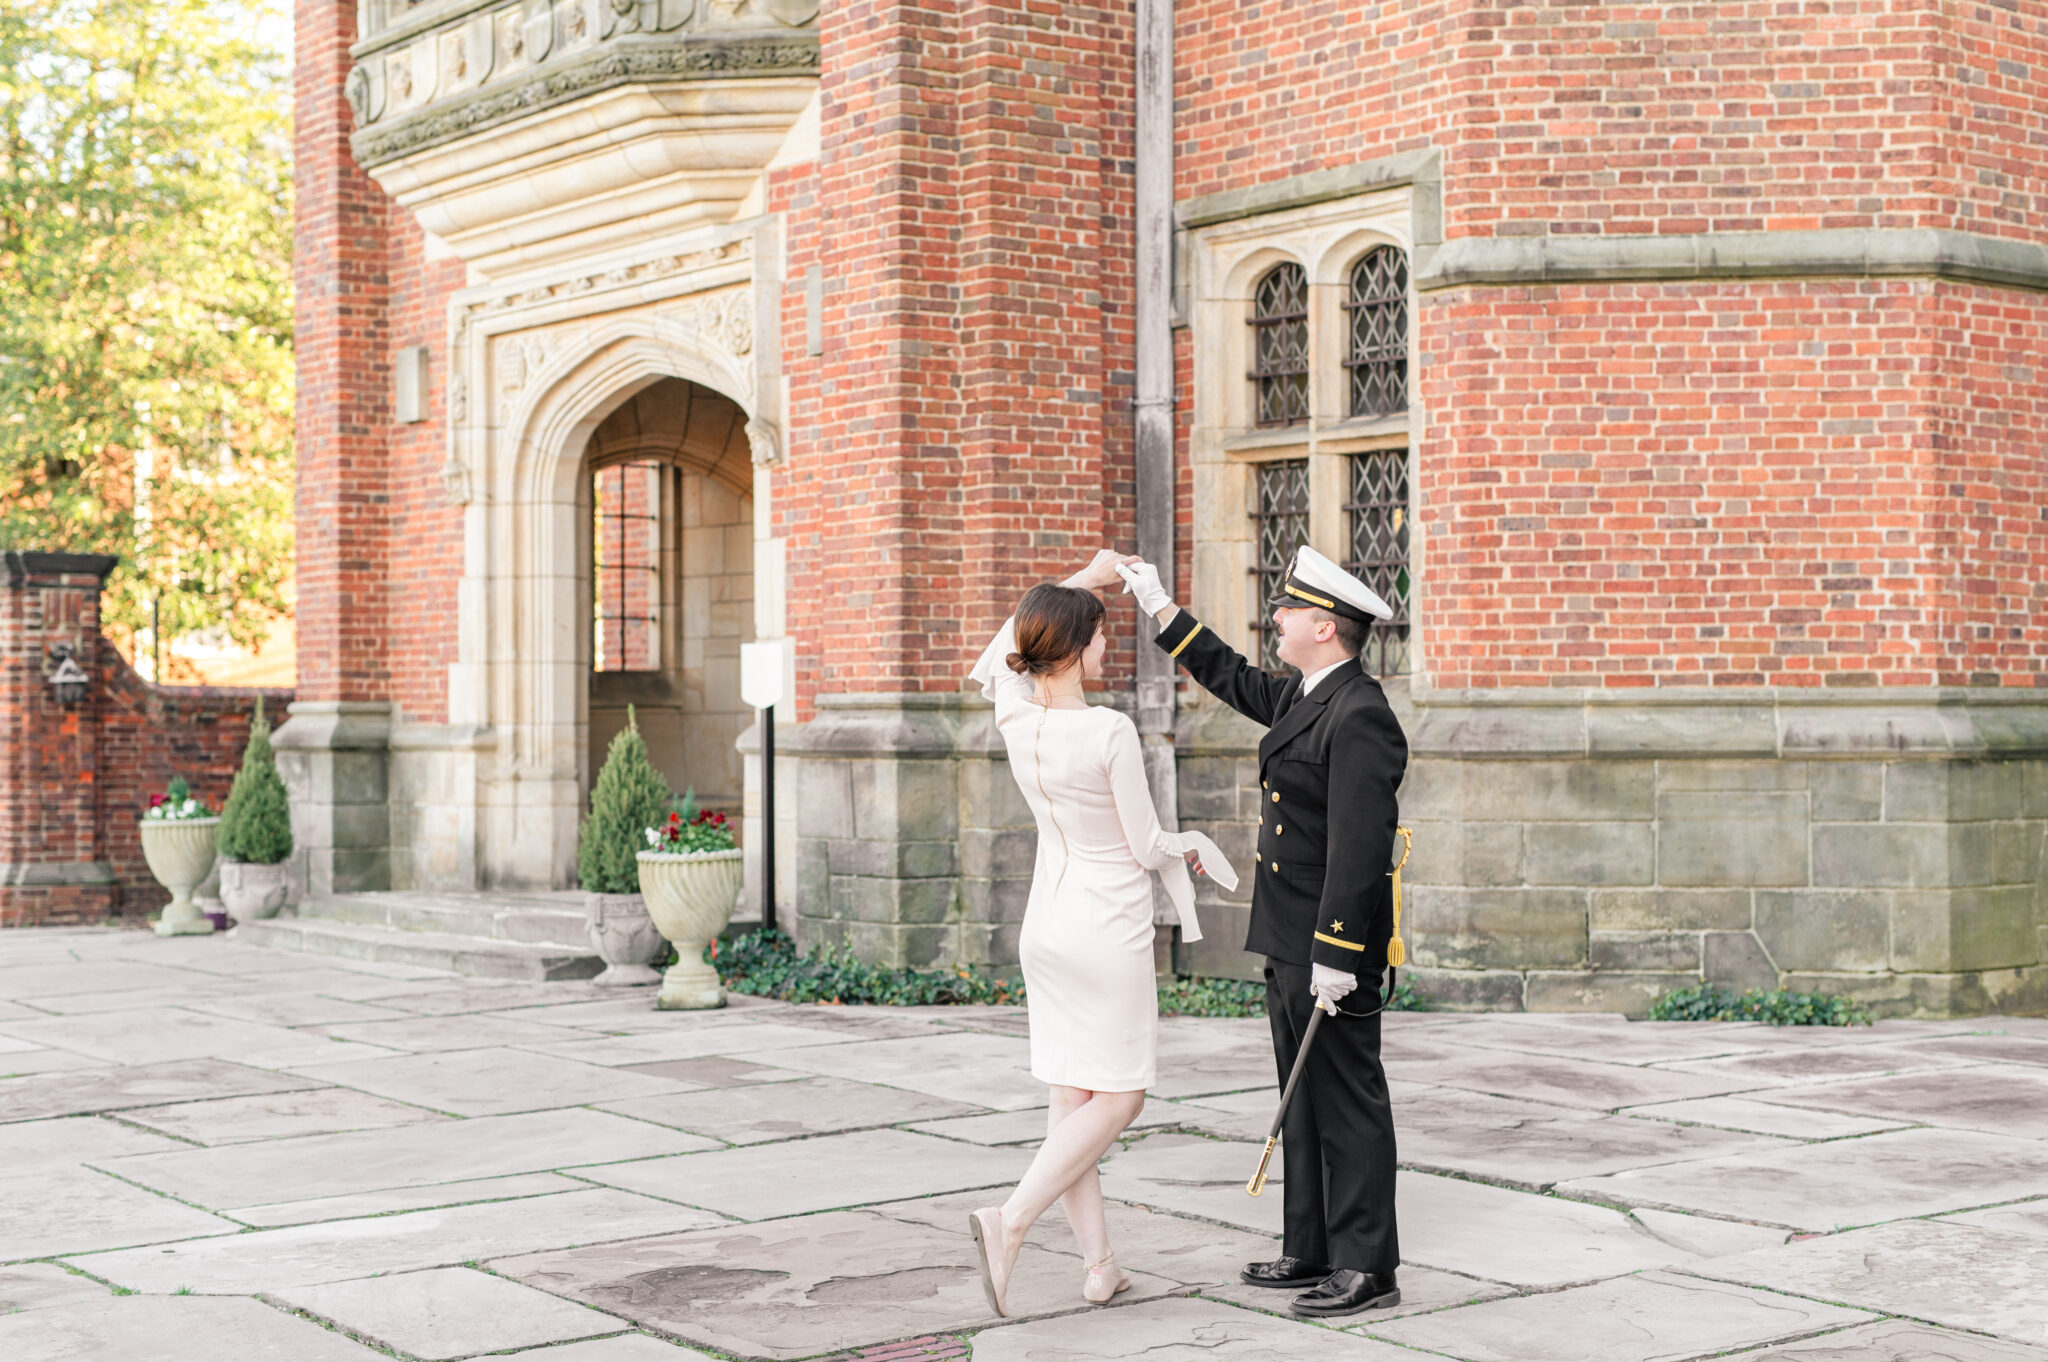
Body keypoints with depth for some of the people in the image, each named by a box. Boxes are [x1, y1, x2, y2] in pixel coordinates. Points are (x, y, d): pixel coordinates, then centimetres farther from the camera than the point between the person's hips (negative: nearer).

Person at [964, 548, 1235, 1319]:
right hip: (1107, 928, -7)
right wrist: (1190, 846, 10)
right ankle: (1012, 1218, -13)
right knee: (1118, 1098, 3)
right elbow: (1146, 846, -12)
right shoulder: (1110, 733, -20)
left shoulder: (1015, 718, -3)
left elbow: (1007, 644, 19)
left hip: (1046, 926, 7)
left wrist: (1083, 579, 22)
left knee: (1072, 1097, 9)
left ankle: (1099, 1265, 13)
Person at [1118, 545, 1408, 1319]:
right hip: (1290, 942, 10)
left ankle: (1368, 1269, 4)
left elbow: (1359, 847, -24)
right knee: (1305, 1102, 15)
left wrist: (1335, 957, -25)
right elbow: (1236, 681, 30)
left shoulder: (1359, 716, -19)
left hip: (1334, 943, -10)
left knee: (1347, 1104, -3)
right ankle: (1313, 1251, 24)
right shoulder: (1306, 699, 11)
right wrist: (1161, 610, 30)